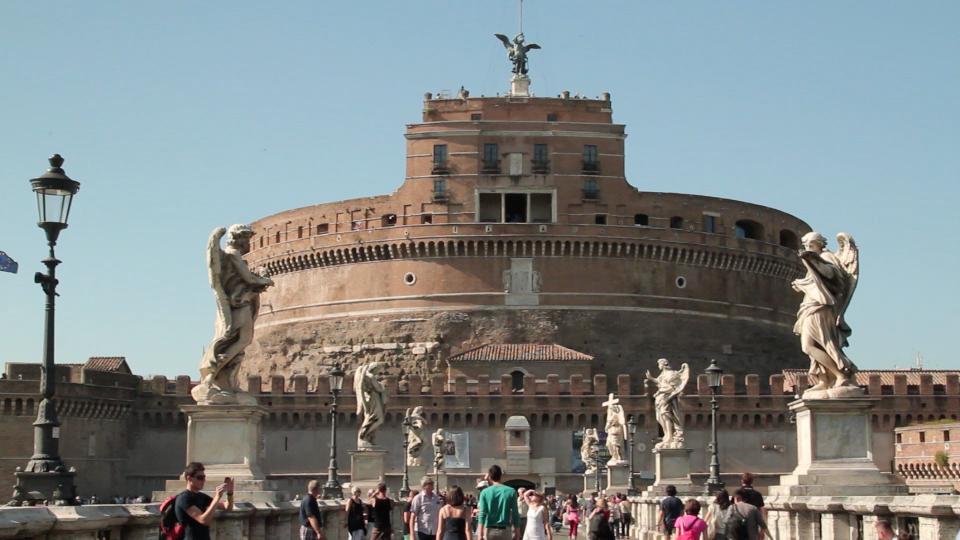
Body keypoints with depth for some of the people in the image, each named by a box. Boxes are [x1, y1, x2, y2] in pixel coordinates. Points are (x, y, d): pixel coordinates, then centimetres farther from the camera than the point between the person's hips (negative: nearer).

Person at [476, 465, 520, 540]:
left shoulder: (485, 492, -2)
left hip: (490, 531, 0)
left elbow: (482, 514, -8)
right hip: (505, 530, 0)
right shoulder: (511, 491, -1)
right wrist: (517, 534, 5)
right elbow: (515, 514, -2)